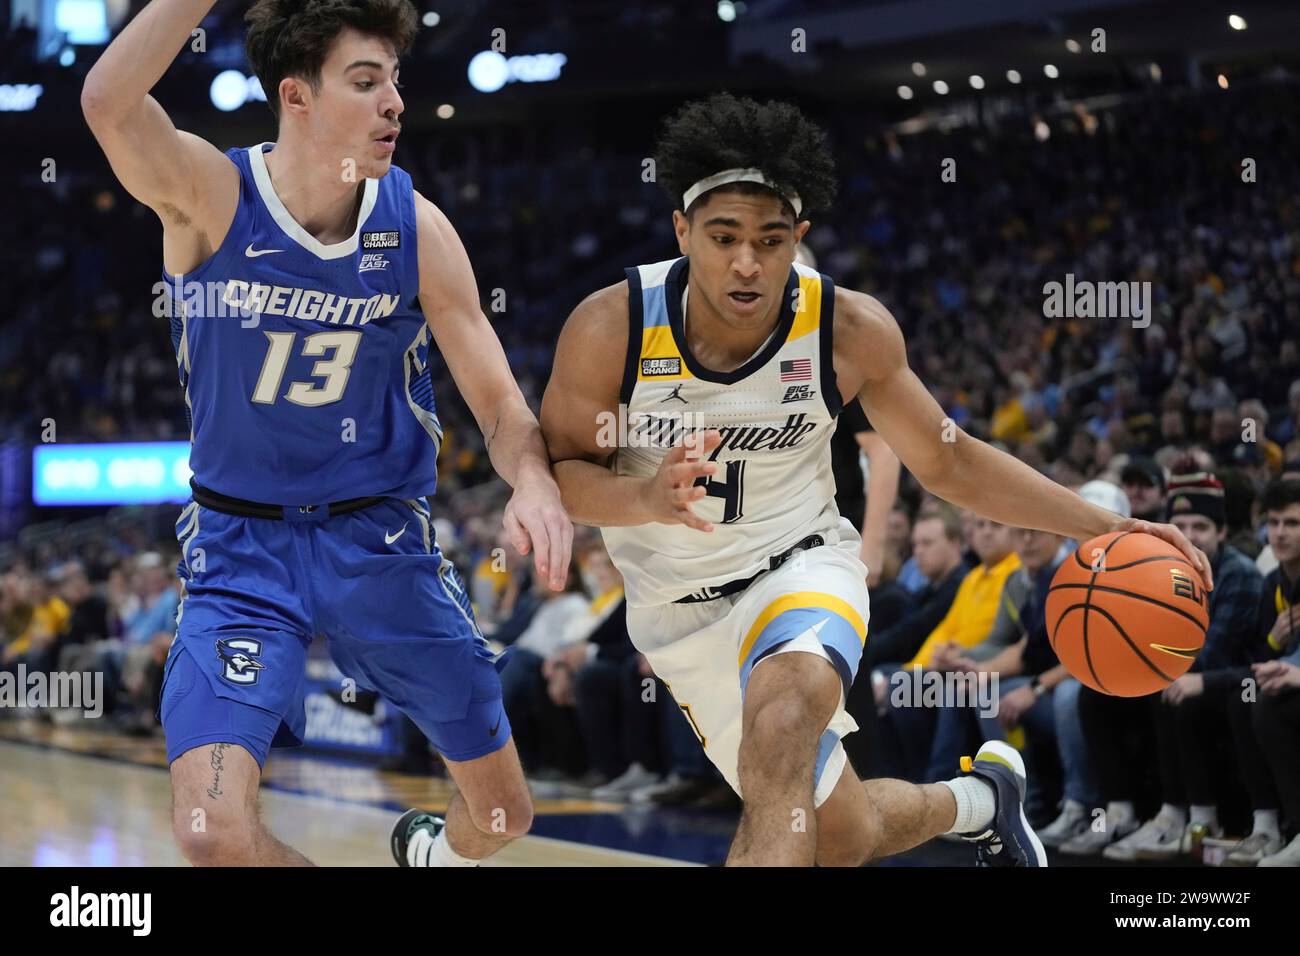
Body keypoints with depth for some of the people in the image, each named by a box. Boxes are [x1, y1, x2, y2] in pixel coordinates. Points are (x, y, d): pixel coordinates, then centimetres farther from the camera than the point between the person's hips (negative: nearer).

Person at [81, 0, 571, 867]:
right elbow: (111, 105, -36)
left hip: (382, 537, 3)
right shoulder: (209, 197, -14)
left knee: (503, 816, 12)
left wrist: (534, 481, -27)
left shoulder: (418, 228, -8)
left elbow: (501, 404, -5)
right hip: (241, 546, -2)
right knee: (215, 834, -23)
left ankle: (435, 851, 51)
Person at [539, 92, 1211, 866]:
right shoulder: (610, 329, -21)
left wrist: (1104, 527, -11)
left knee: (781, 728, -38)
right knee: (843, 835, 12)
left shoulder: (850, 331, -17)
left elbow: (950, 462, -3)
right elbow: (559, 469, -10)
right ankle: (980, 798, 44)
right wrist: (646, 499, -33)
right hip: (680, 612, 2)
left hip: (799, 569, -1)